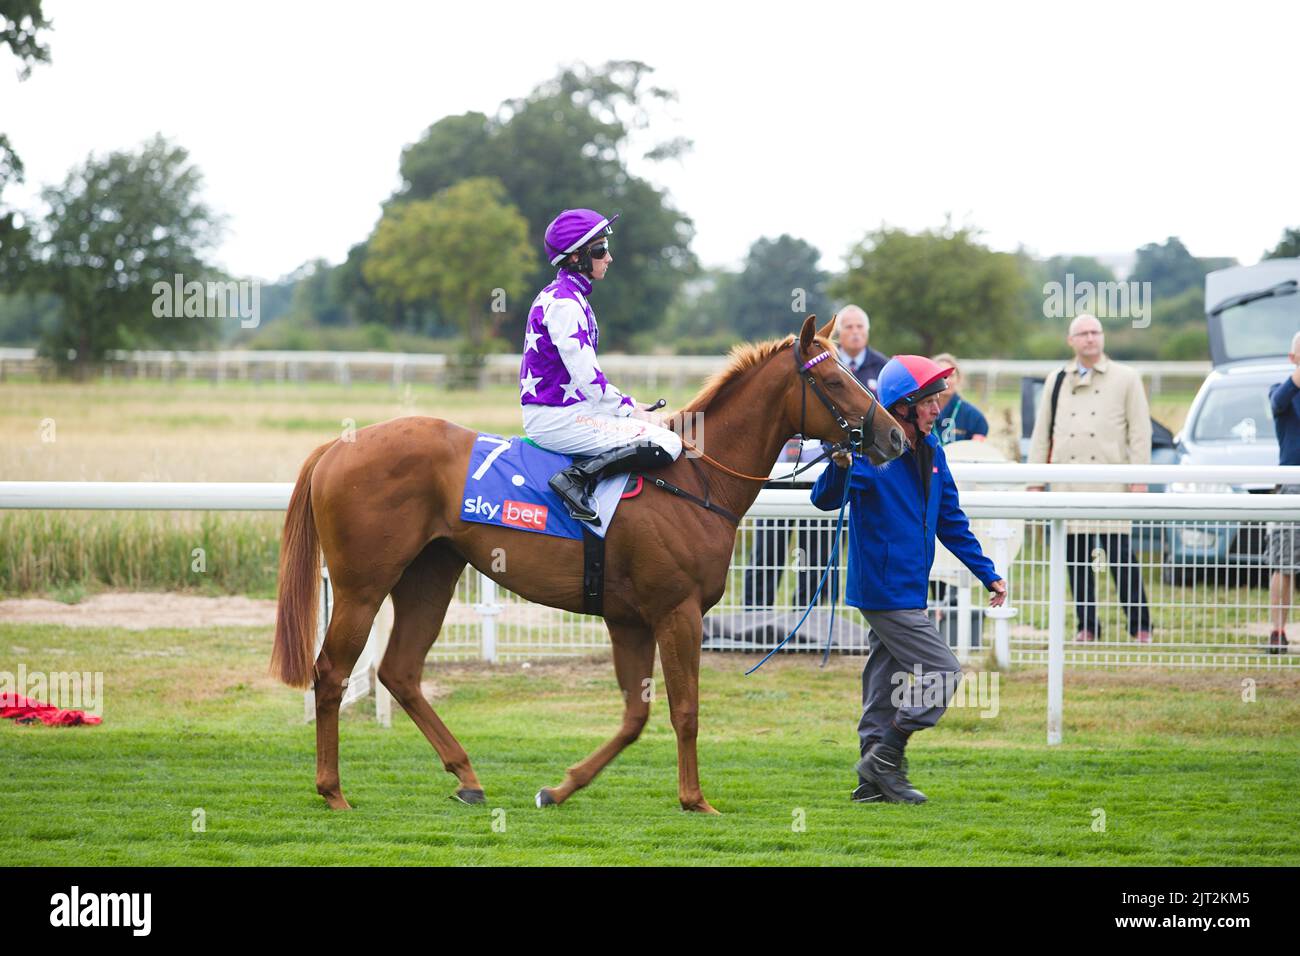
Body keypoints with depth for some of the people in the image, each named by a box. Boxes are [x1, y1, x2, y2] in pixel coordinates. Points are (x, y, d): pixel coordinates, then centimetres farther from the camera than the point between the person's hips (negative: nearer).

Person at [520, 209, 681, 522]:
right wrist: (629, 410, -10)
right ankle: (577, 478, -19)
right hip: (558, 419, -11)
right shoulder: (564, 304, -16)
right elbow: (586, 378, -20)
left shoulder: (559, 297, 17)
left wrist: (628, 404, 13)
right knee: (666, 443, -18)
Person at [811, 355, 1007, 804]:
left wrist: (988, 575, 19)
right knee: (942, 672, -9)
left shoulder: (931, 452, 9)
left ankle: (875, 781, 17)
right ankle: (884, 761, -2)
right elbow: (824, 499, -28)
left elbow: (952, 523, 19)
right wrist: (840, 468, -49)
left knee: (886, 685, 11)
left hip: (908, 593, 8)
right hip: (885, 593, -8)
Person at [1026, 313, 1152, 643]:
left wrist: (1139, 479, -5)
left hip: (1111, 481, -4)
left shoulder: (1126, 379, 7)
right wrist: (1035, 481, 10)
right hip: (1067, 484, 4)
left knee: (1120, 555, -9)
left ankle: (1140, 625, -4)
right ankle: (1087, 626, 9)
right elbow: (1041, 434, 17)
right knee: (1075, 556, 3)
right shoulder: (1056, 381, 16)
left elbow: (1140, 432, 3)